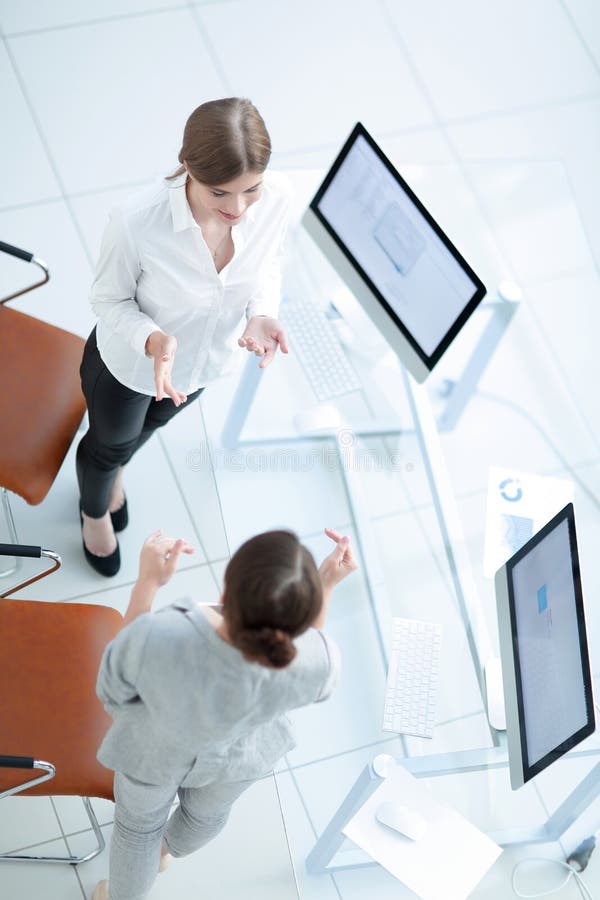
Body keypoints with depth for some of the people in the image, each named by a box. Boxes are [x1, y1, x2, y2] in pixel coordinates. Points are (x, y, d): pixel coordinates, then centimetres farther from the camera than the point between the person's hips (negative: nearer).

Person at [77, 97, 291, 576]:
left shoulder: (276, 197, -32)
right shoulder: (136, 223, -42)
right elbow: (110, 300, -22)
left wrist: (262, 315, -29)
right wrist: (154, 339, -41)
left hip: (207, 359, 4)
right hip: (128, 364, -4)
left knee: (147, 427, 38)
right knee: (110, 443, 30)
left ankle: (115, 472, 75)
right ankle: (94, 509, 67)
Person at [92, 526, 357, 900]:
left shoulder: (154, 639, -46)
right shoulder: (318, 662, -39)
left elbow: (113, 689, -22)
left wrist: (147, 582, -21)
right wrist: (327, 586, -14)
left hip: (155, 750, -2)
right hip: (237, 755, 2)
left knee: (140, 823, 32)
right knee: (208, 813, 37)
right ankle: (166, 850, 69)